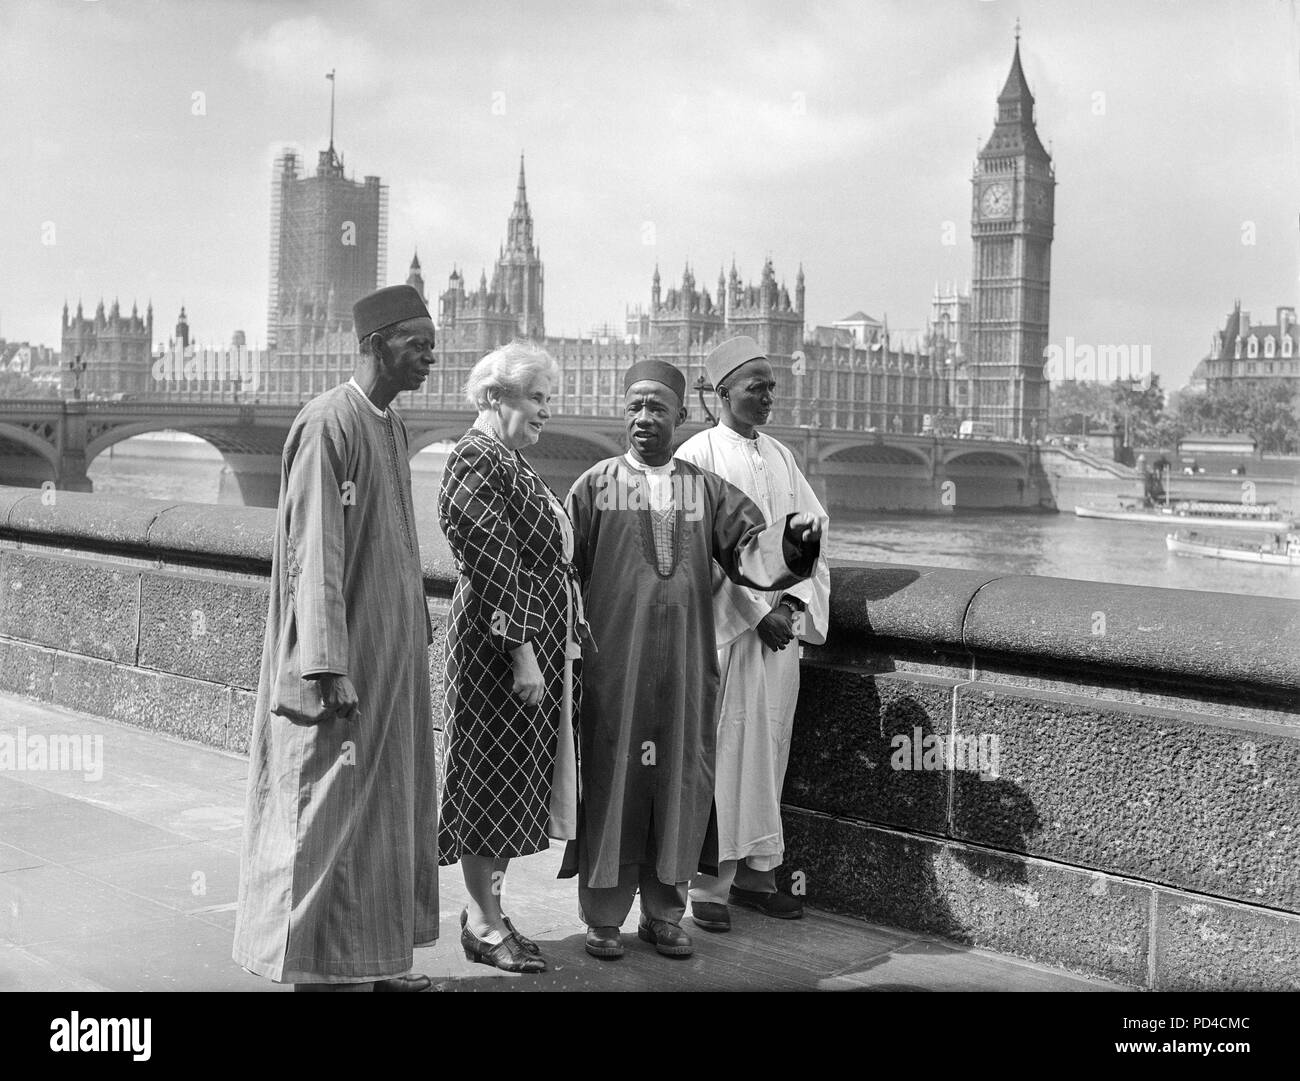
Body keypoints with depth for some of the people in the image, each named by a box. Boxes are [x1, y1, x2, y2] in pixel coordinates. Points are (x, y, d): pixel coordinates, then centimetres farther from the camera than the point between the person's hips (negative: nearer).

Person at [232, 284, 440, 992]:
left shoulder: (392, 426, 11)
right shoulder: (328, 424, -15)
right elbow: (313, 553, -20)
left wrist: (414, 637, 17)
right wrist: (330, 668, -23)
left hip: (393, 653, 9)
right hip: (344, 653, -9)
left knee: (386, 802, 14)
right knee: (332, 808, 1)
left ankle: (374, 957, 26)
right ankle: (324, 967, 13)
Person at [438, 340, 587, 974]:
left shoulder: (510, 461, 16)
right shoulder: (476, 462, -14)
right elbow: (492, 567, -20)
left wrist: (567, 632, 19)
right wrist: (522, 650, -22)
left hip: (537, 639, 10)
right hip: (498, 643, -10)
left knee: (512, 779, 14)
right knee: (493, 778, -1)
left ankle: (485, 908, 24)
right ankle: (485, 924, 9)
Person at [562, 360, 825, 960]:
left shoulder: (707, 489, 9)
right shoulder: (595, 486, 3)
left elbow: (749, 552, -1)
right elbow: (567, 573, 3)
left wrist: (791, 537, -21)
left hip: (684, 663, 2)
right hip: (612, 660, -2)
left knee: (679, 781, 6)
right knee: (611, 780, 2)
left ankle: (664, 912, 21)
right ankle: (602, 915, 15)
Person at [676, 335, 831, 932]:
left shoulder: (779, 456, 13)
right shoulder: (698, 456, -6)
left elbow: (813, 531, 10)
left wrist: (793, 599, -5)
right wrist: (757, 613, -15)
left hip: (780, 623, 6)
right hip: (723, 623, -6)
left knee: (769, 747, 9)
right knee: (722, 751, -3)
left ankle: (755, 873, 19)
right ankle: (709, 884, 5)